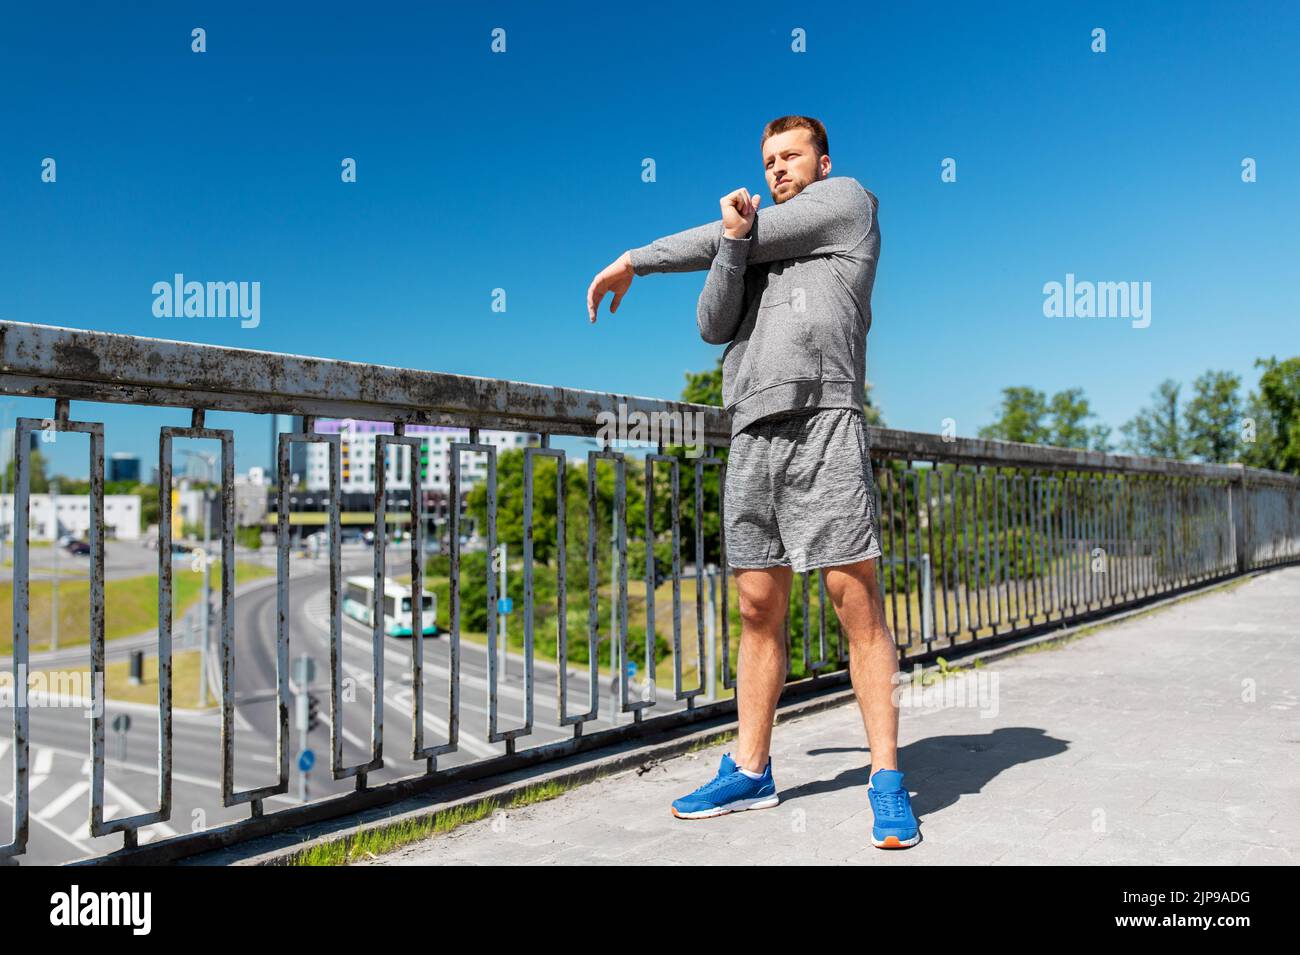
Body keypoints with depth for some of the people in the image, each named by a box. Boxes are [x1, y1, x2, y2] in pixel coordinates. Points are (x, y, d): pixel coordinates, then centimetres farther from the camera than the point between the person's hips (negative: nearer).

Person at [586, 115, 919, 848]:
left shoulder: (848, 199, 14)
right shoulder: (754, 247, 28)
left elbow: (737, 237, 6)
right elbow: (713, 326, 11)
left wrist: (634, 262, 13)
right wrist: (731, 241, -5)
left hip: (824, 424, -5)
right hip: (752, 438, 5)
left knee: (856, 597, -9)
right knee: (760, 607, 6)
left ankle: (888, 779, -3)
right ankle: (750, 772, 13)